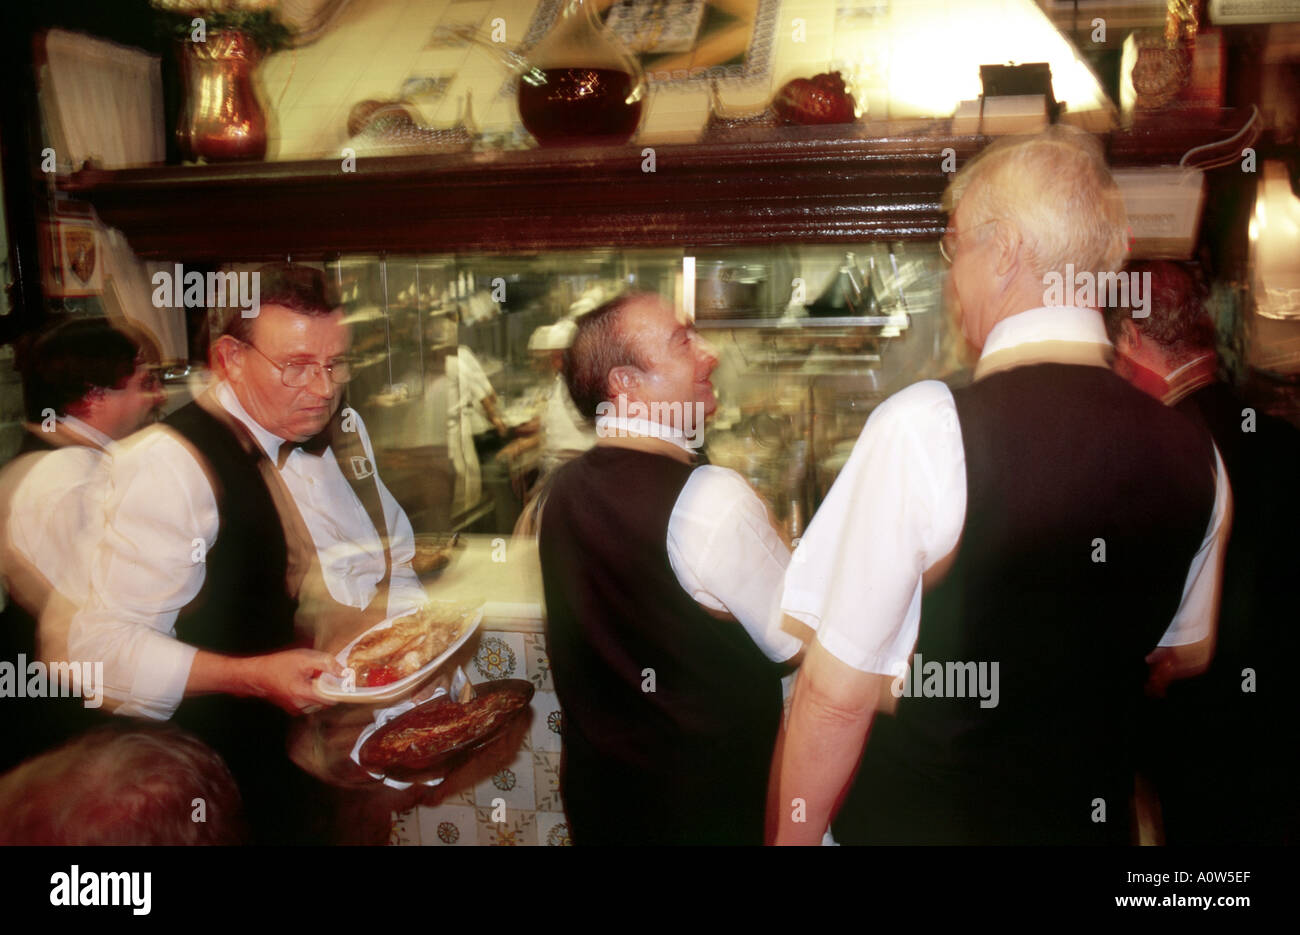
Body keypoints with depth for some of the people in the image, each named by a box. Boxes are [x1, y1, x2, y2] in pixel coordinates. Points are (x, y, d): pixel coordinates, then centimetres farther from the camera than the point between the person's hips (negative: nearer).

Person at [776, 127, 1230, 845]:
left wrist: (793, 838, -7)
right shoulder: (1196, 456, -6)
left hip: (910, 818, -4)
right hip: (1092, 818, 5)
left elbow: (837, 695, -21)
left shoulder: (922, 429, -23)